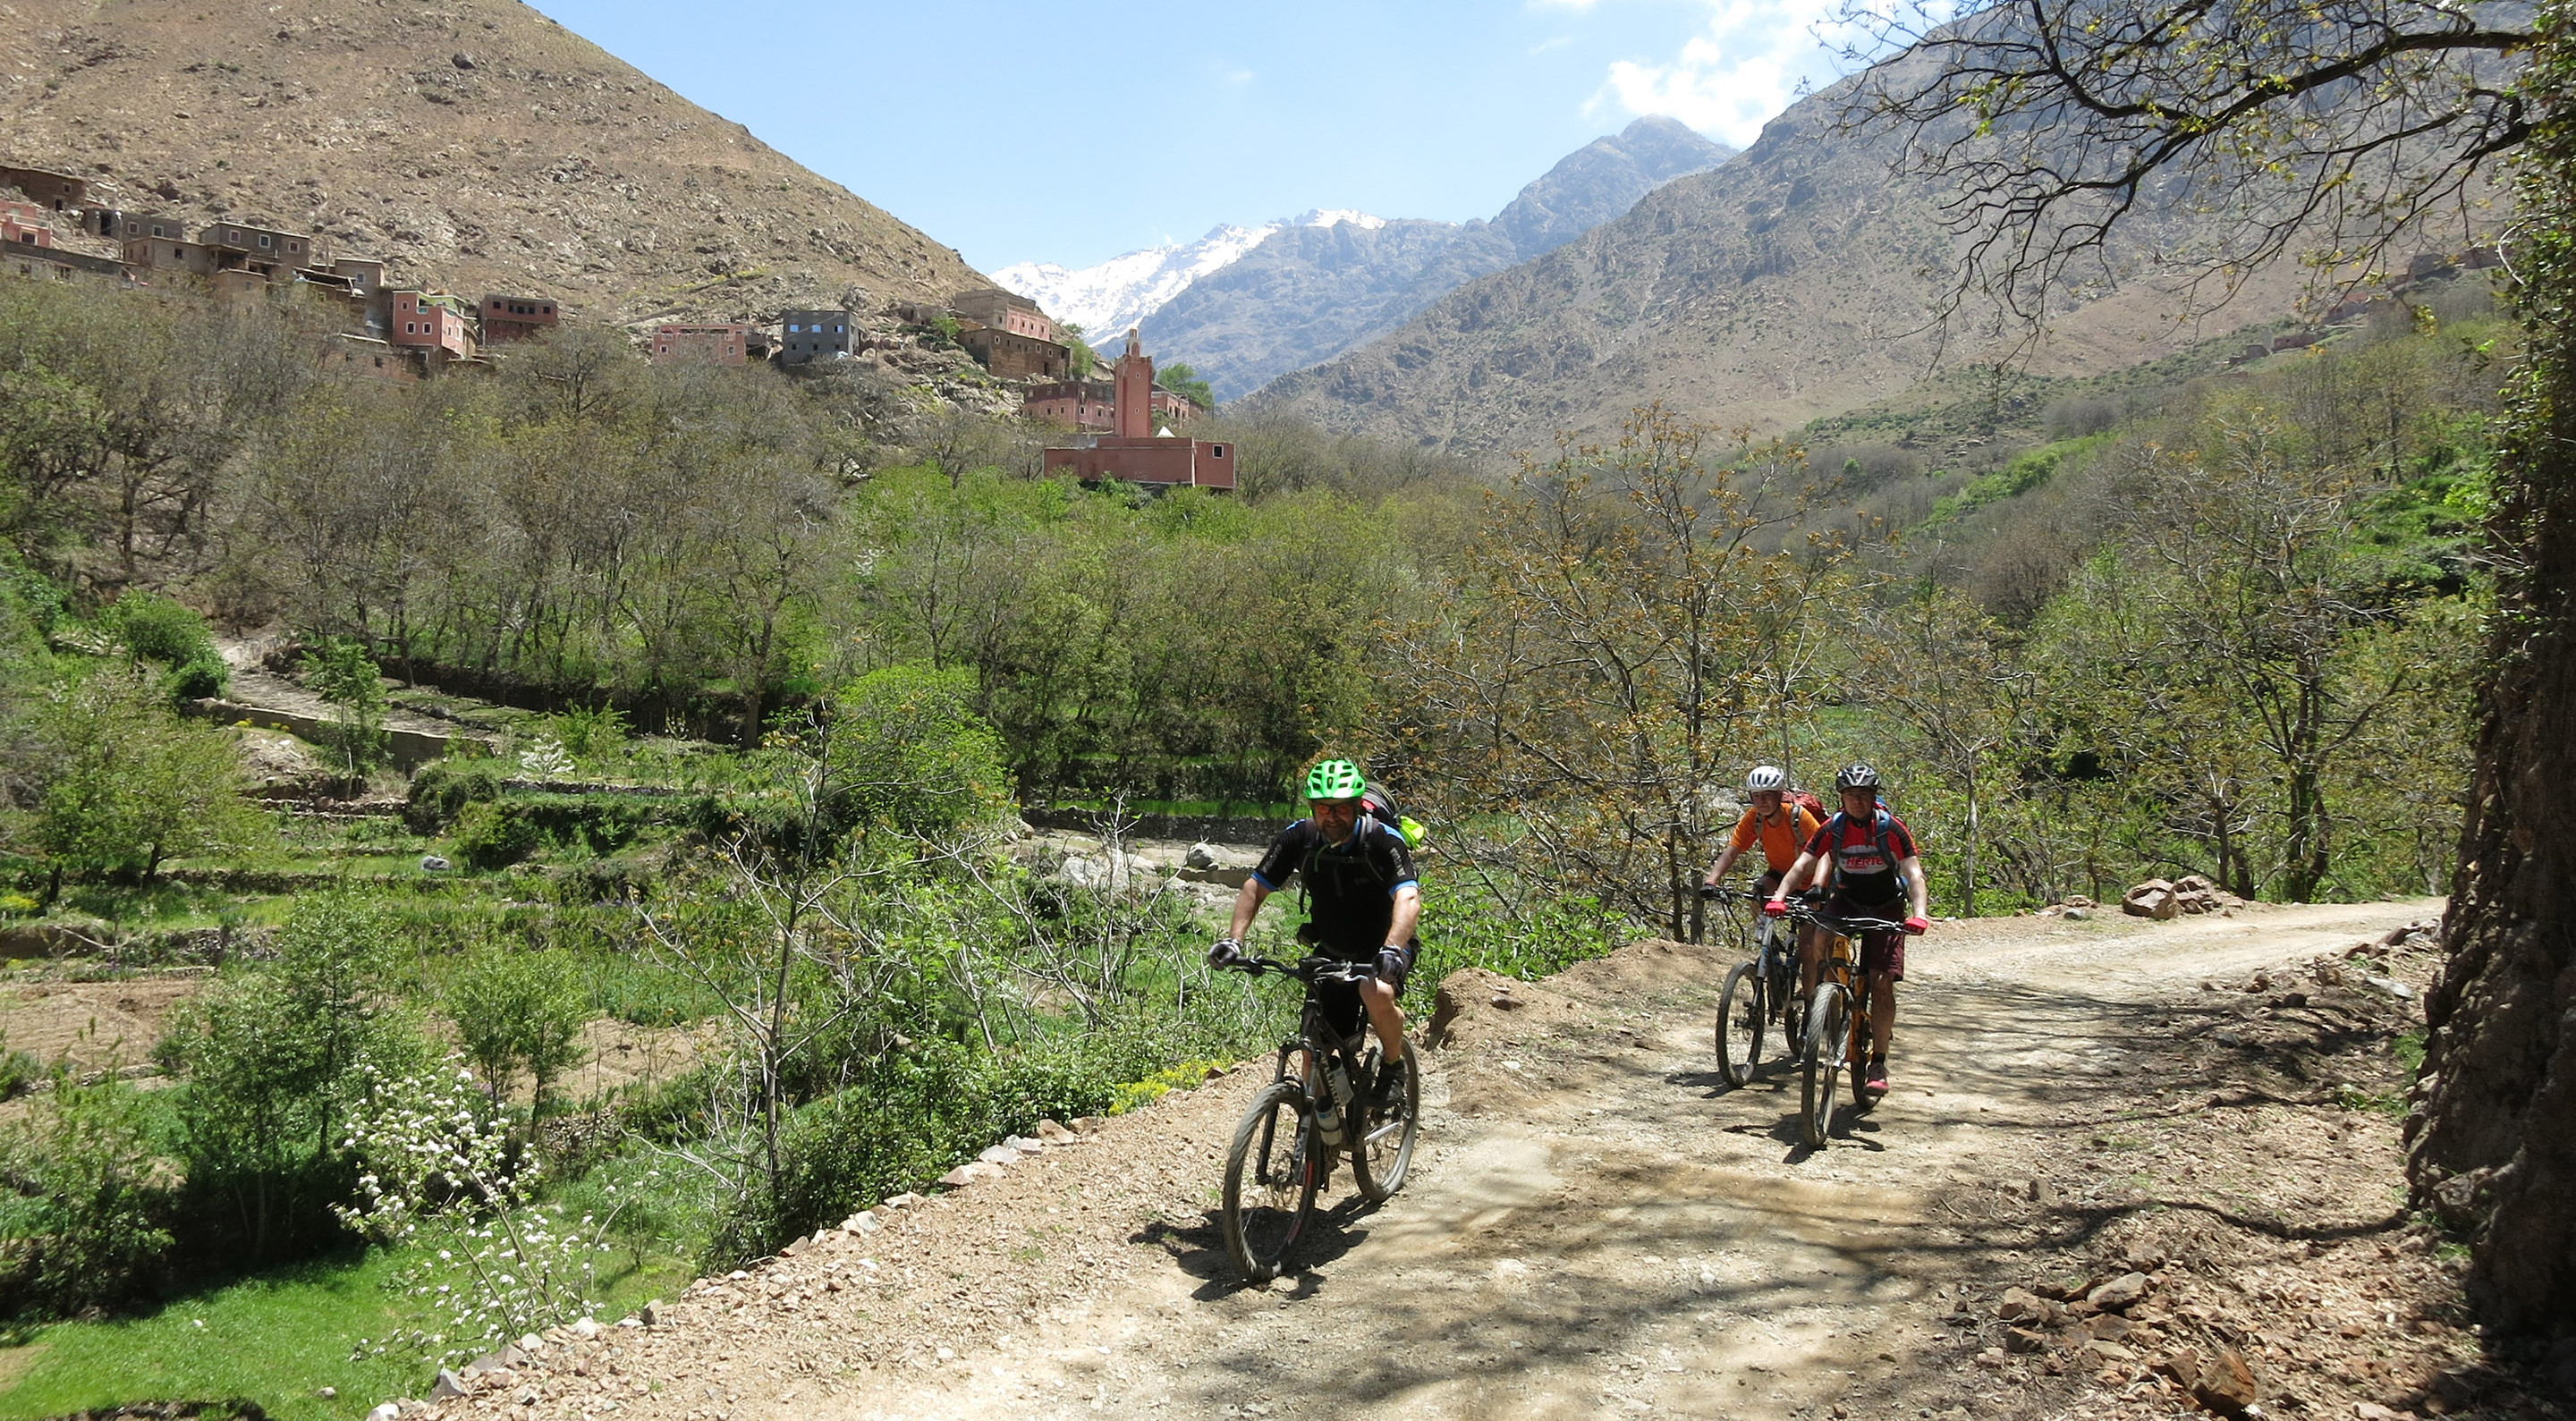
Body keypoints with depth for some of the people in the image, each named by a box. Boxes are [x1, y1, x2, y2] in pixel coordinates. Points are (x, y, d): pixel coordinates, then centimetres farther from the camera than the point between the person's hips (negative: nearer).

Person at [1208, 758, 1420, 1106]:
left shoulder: (1383, 840, -24)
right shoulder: (1299, 837, -14)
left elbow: (1408, 898, -37)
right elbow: (1255, 887, -9)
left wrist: (1392, 950, -54)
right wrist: (1233, 939, -24)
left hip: (1381, 950, -3)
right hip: (1331, 952, 4)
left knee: (1377, 994, -33)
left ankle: (1394, 1063, -4)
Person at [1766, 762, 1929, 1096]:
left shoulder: (1891, 828, -17)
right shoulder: (1833, 828, -12)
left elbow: (1914, 872, -23)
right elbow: (1802, 865, -17)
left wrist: (1918, 915, -40)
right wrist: (1778, 898, -34)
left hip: (1886, 908, -2)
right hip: (1846, 901, 2)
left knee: (1881, 982, -14)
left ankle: (1878, 1064, -4)